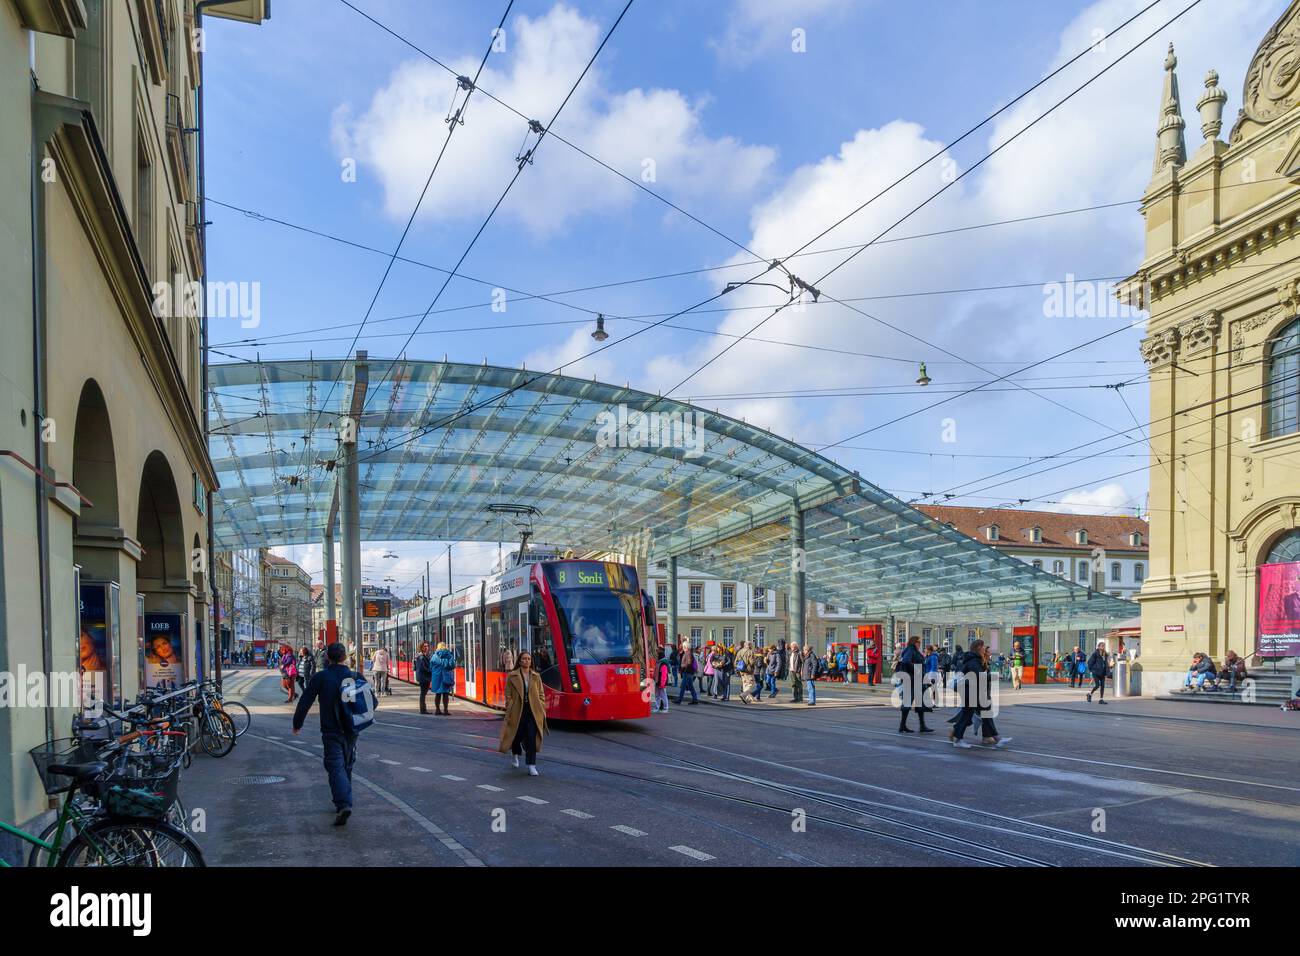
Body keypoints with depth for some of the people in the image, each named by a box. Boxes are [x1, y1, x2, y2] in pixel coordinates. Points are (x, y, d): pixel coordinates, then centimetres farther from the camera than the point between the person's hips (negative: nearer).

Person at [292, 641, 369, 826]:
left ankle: (344, 804, -22)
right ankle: (343, 802, 27)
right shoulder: (356, 676, 2)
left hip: (331, 731, -4)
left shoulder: (320, 677, -7)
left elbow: (305, 701, -5)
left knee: (336, 767, -6)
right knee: (347, 766, 18)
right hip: (351, 731, 4)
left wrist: (297, 724, 8)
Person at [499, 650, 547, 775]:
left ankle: (531, 766, -3)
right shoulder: (512, 676, -1)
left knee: (531, 738, -6)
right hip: (518, 711, -1)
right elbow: (508, 695, -2)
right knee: (518, 735, 11)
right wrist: (509, 711, -9)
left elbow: (541, 695, 10)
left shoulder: (536, 676, 7)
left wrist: (542, 710, 1)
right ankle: (515, 754, 45)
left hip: (533, 712, 1)